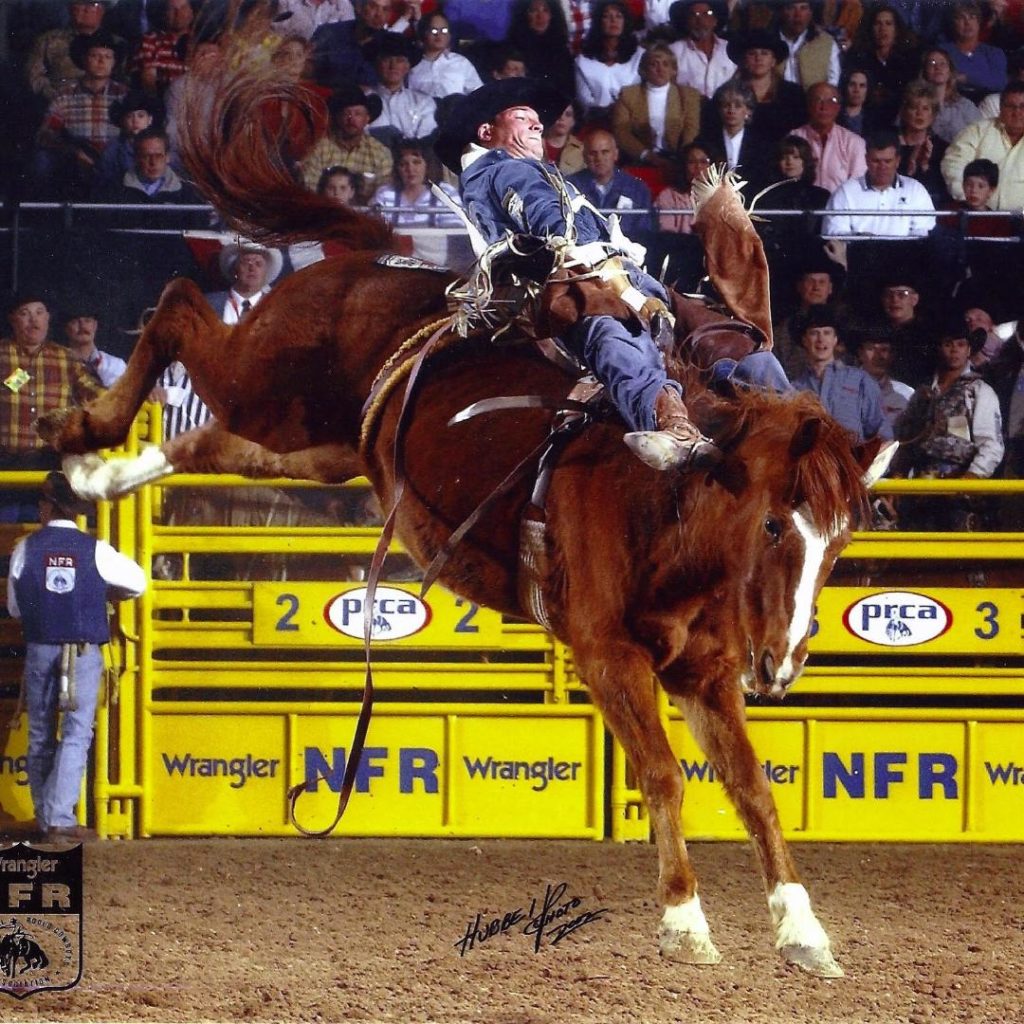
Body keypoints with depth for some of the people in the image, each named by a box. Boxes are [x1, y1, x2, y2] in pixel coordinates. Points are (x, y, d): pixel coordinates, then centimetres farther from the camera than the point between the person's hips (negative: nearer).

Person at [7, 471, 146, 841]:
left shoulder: (26, 549, -2)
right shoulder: (95, 551, -5)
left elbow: (15, 608, 6)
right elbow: (137, 582, 7)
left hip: (39, 651, 2)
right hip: (84, 653, -1)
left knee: (41, 736, 11)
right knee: (76, 733, -2)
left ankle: (44, 819, 15)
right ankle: (59, 817, -12)